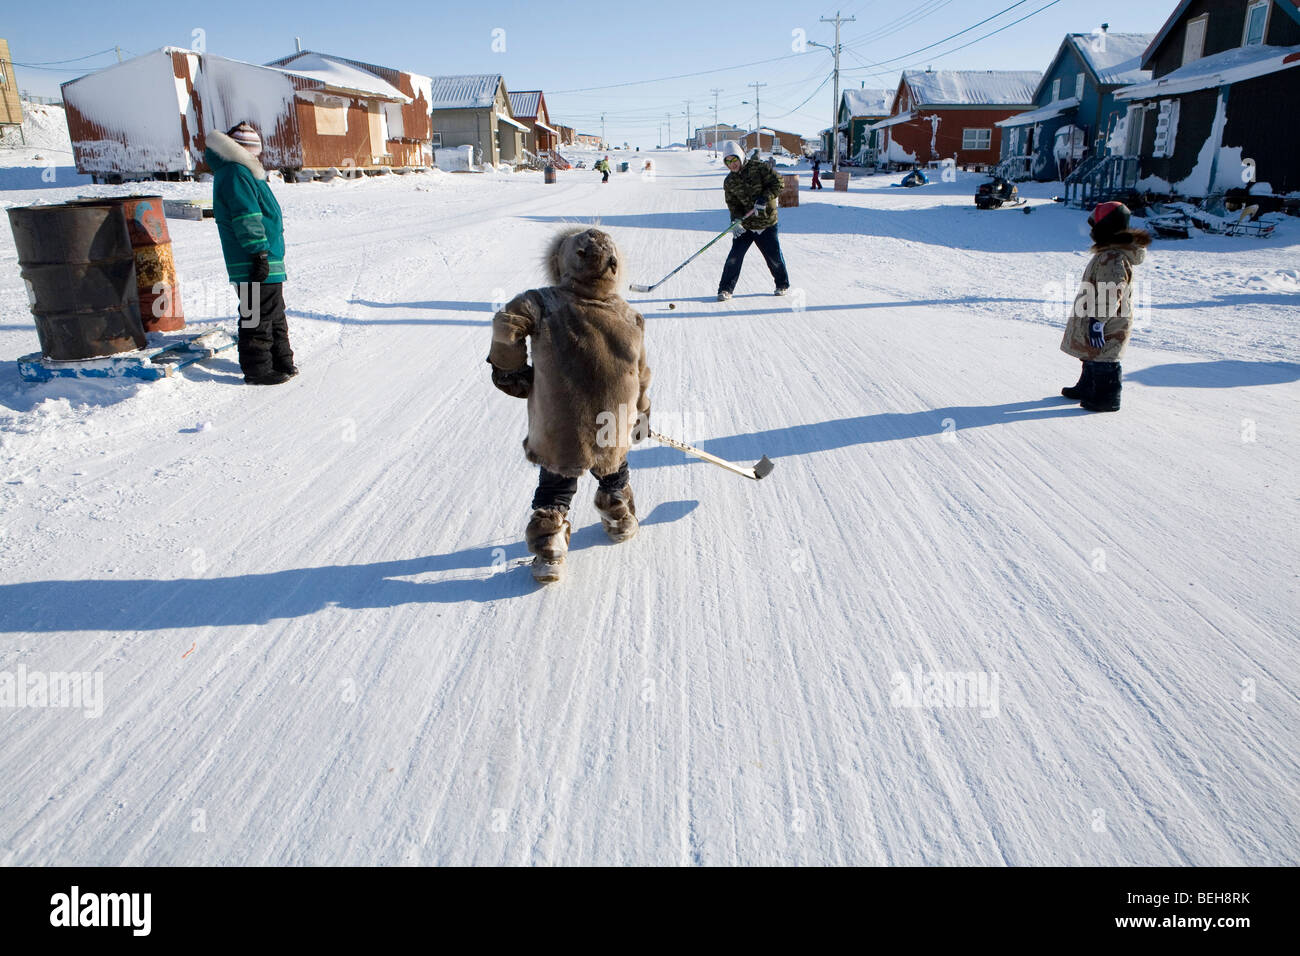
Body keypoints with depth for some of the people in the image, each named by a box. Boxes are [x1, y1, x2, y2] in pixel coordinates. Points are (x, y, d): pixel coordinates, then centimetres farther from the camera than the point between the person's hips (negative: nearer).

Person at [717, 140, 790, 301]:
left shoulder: (758, 167, -7)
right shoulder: (729, 182, 4)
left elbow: (778, 183, -10)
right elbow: (732, 204, 3)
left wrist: (764, 199, -23)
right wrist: (736, 220, -17)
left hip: (767, 223, -2)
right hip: (745, 226, 2)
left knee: (774, 256, 3)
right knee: (735, 256, -8)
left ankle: (783, 284, 26)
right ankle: (726, 289, 2)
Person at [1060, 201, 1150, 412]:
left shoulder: (1114, 258, -24)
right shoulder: (1110, 253, 11)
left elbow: (1111, 295, -27)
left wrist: (1098, 322, -25)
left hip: (1107, 326, -10)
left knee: (1103, 360, -1)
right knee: (1092, 357, 23)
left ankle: (1108, 398, 8)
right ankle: (1087, 388, 37)